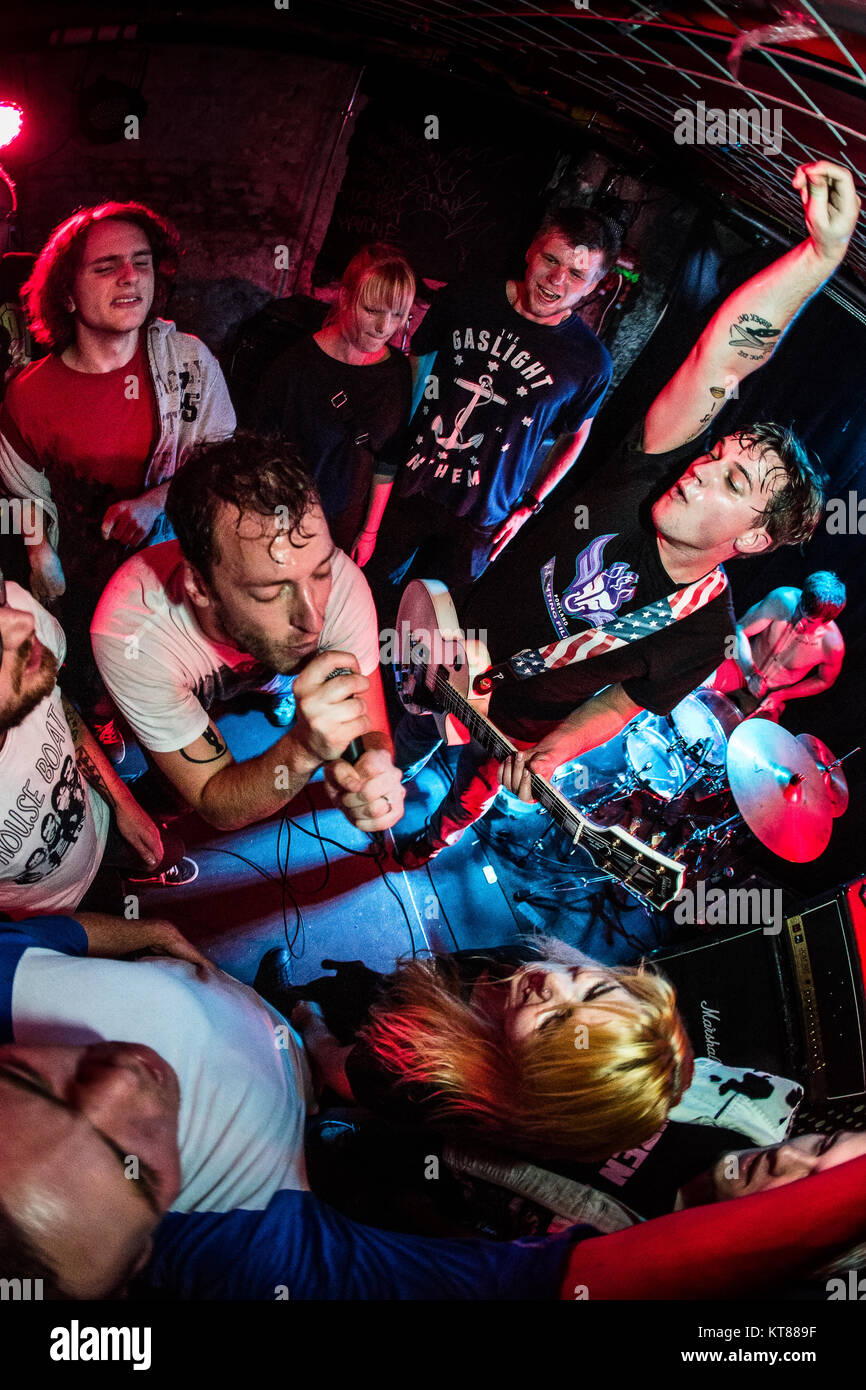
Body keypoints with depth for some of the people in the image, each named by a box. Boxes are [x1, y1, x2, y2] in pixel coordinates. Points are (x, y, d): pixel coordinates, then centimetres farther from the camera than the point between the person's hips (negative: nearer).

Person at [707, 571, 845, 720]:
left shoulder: (832, 644, -28)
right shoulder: (783, 600, -27)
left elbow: (825, 681, -6)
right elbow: (739, 631, -16)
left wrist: (781, 695, -14)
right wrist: (750, 672, -30)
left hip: (772, 693, 0)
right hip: (742, 668, 0)